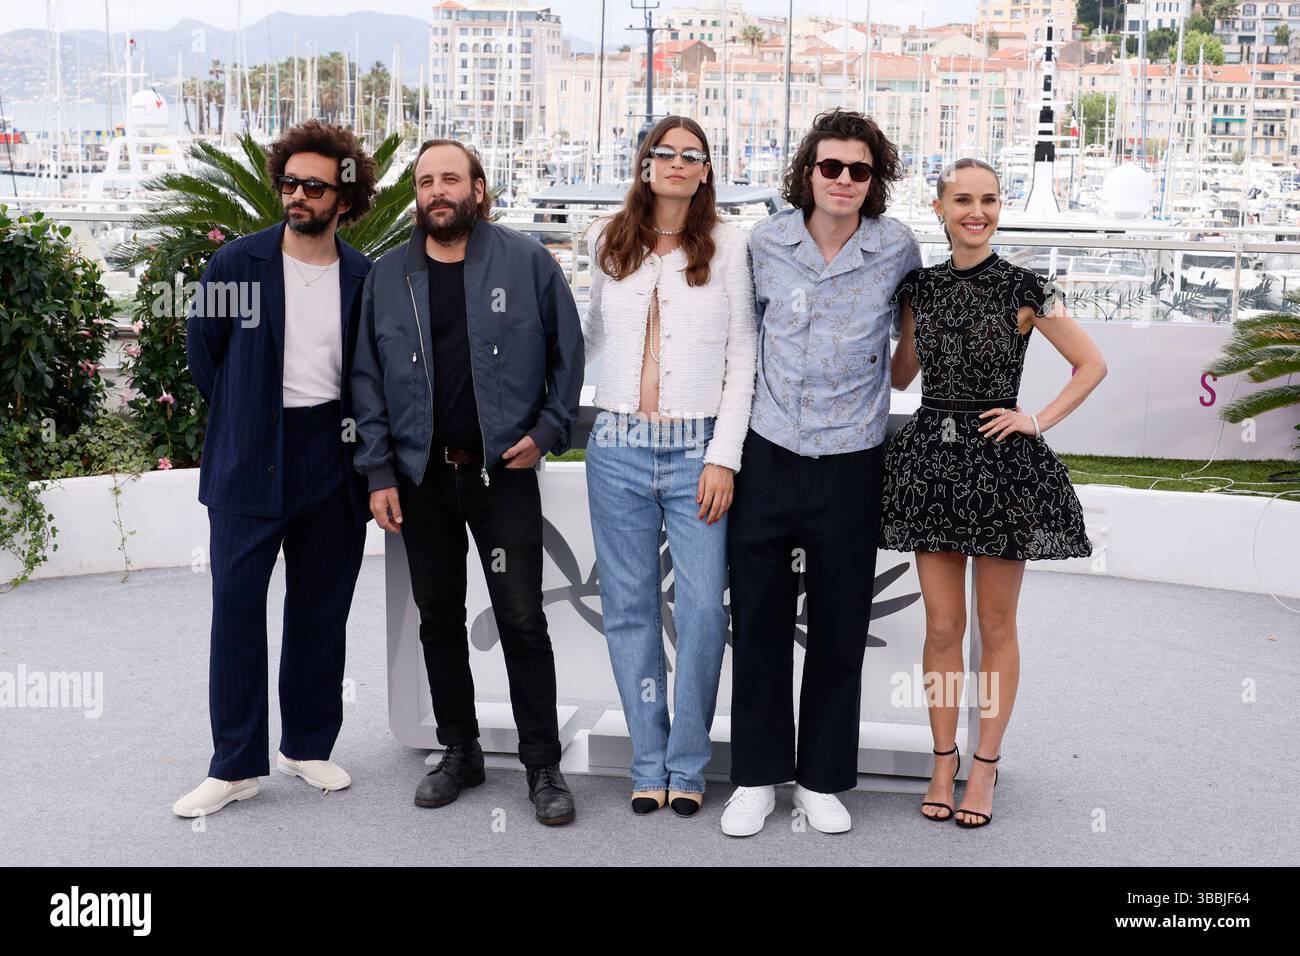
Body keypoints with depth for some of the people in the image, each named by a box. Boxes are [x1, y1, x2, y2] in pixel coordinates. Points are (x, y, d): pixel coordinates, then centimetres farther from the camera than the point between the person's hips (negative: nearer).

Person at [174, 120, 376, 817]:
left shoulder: (364, 279, 2)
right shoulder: (237, 263, -2)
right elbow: (201, 347, 9)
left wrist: (358, 431, 5)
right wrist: (240, 415, 8)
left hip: (332, 460, 2)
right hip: (250, 462, -2)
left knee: (321, 607, 9)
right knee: (236, 605, -3)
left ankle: (307, 746, 24)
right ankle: (235, 766, 7)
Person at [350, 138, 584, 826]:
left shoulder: (527, 261, -2)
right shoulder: (388, 276, 6)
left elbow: (569, 353, 3)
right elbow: (368, 378, 7)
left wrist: (547, 431, -6)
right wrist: (379, 473, 1)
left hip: (504, 469, -3)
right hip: (420, 475, 3)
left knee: (522, 620, -2)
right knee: (439, 618, 12)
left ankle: (543, 766, 8)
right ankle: (459, 751, 26)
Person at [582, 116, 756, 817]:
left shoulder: (728, 246, 3)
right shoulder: (608, 241, 11)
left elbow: (743, 358, 0)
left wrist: (724, 457, -6)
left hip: (698, 450, -2)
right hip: (619, 449, 2)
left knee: (703, 608, -7)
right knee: (629, 609, 5)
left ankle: (687, 766, 10)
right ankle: (648, 765, 17)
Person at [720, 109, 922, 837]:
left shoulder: (898, 247, -5)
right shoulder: (768, 240, -1)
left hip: (851, 466, -1)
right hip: (769, 456, 1)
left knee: (840, 630, 8)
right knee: (759, 623, 7)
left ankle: (822, 779, 23)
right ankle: (758, 777, 22)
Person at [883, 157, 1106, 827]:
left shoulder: (1025, 290, -4)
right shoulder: (918, 287, 6)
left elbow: (1092, 365, 2)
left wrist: (1040, 420, -6)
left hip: (1002, 465, -3)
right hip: (930, 459, 3)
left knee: (995, 626, 7)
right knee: (942, 625, 7)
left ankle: (985, 765, 19)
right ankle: (944, 761, 21)